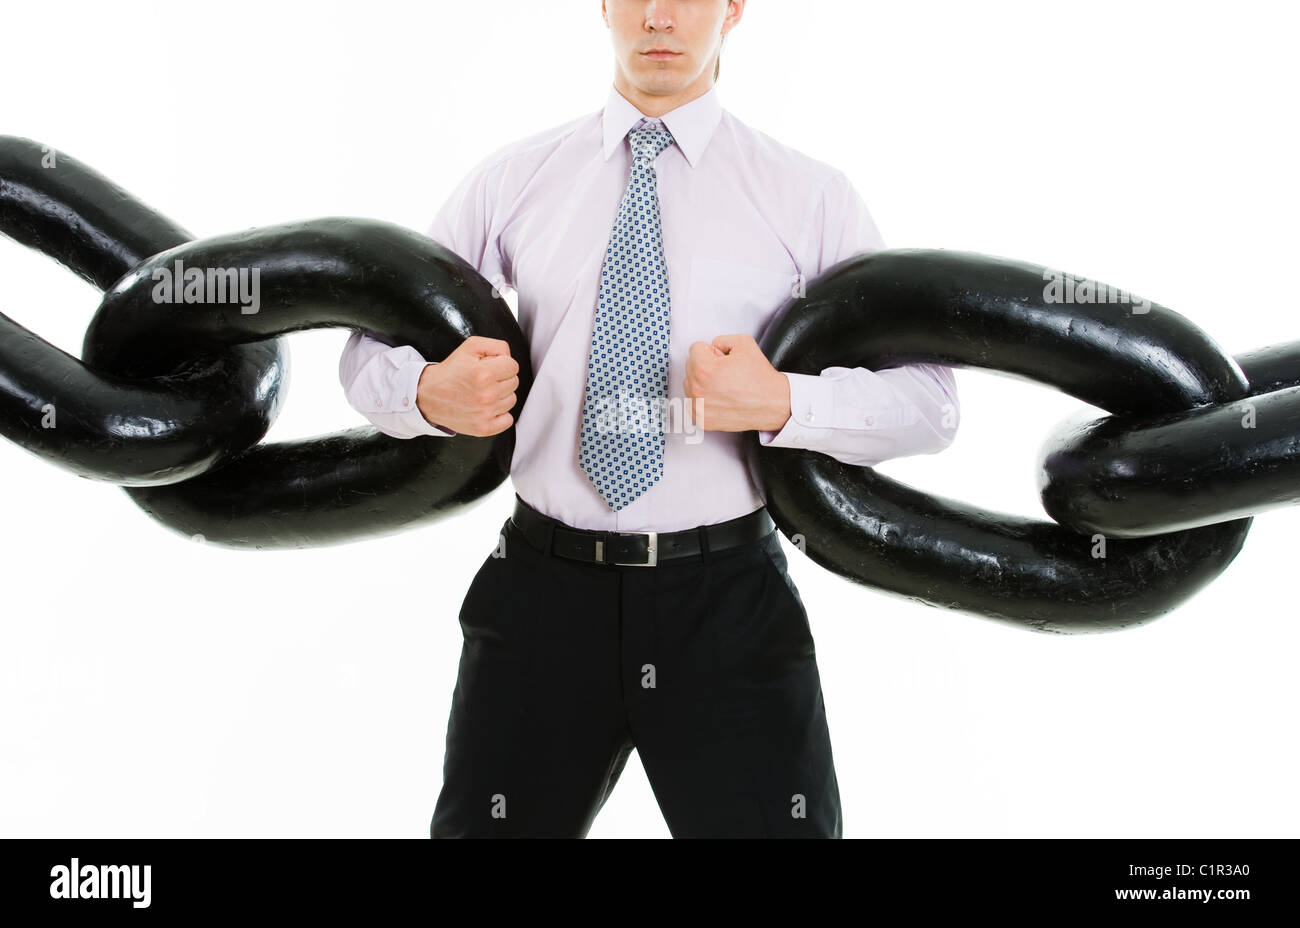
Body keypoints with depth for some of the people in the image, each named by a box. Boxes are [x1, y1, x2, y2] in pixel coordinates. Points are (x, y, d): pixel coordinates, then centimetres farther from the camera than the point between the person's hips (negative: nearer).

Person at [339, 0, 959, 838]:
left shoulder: (810, 197, 1)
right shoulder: (512, 180, 6)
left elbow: (930, 401, -4)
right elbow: (369, 346, 8)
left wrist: (785, 401, -21)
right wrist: (431, 391, -15)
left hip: (730, 603, -1)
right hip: (546, 588, 1)